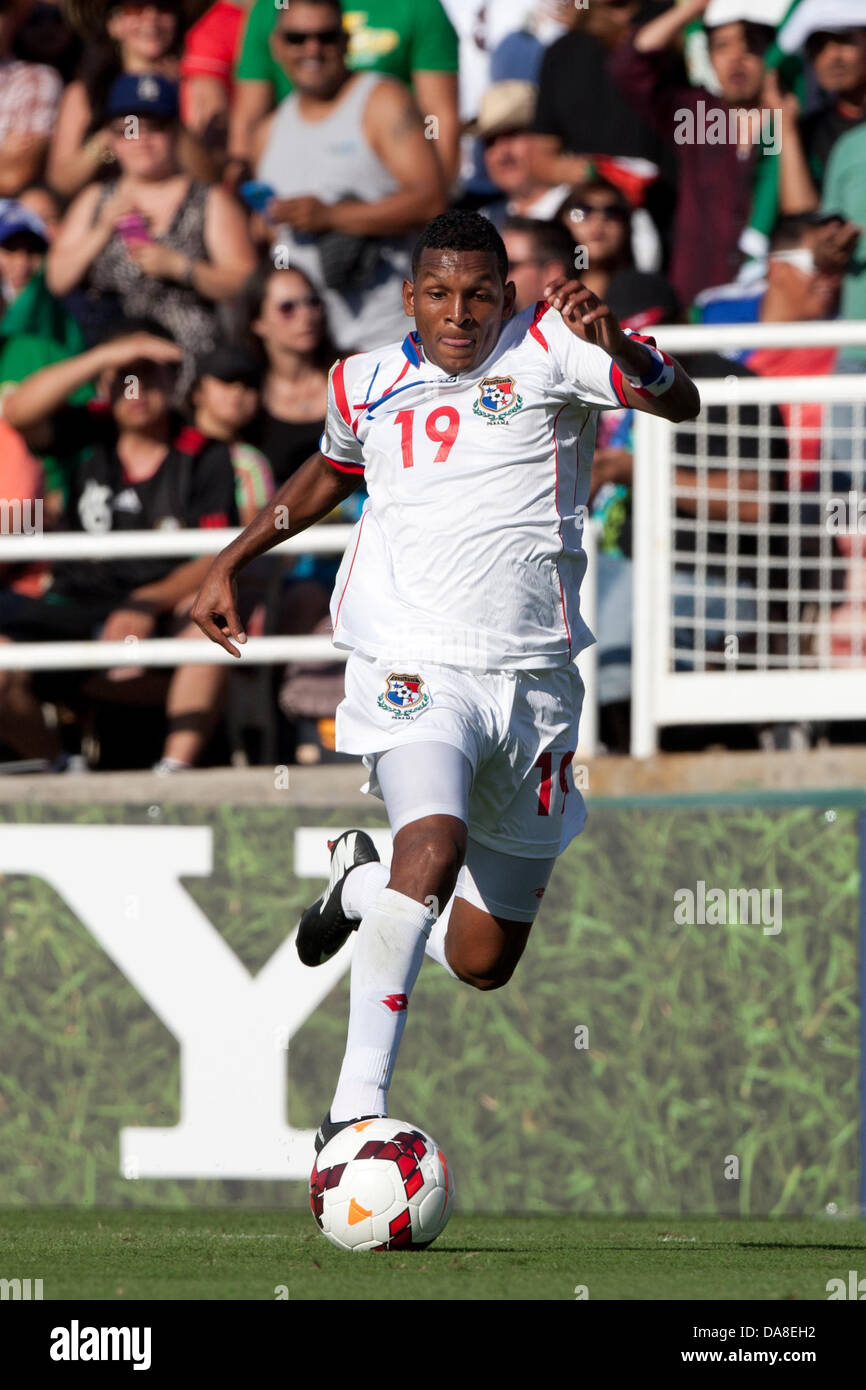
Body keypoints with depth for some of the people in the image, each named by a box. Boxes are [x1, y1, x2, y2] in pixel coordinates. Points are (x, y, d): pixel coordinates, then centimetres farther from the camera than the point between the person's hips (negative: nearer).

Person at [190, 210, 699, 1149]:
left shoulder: (545, 349, -3)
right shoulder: (365, 384, 7)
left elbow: (679, 403, -17)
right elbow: (330, 472, 30)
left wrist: (616, 347, -36)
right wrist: (230, 562, 26)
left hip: (532, 676, 1)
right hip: (414, 671, -1)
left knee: (483, 962, 11)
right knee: (436, 844, -33)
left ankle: (363, 885, 44)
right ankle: (359, 1097, -29)